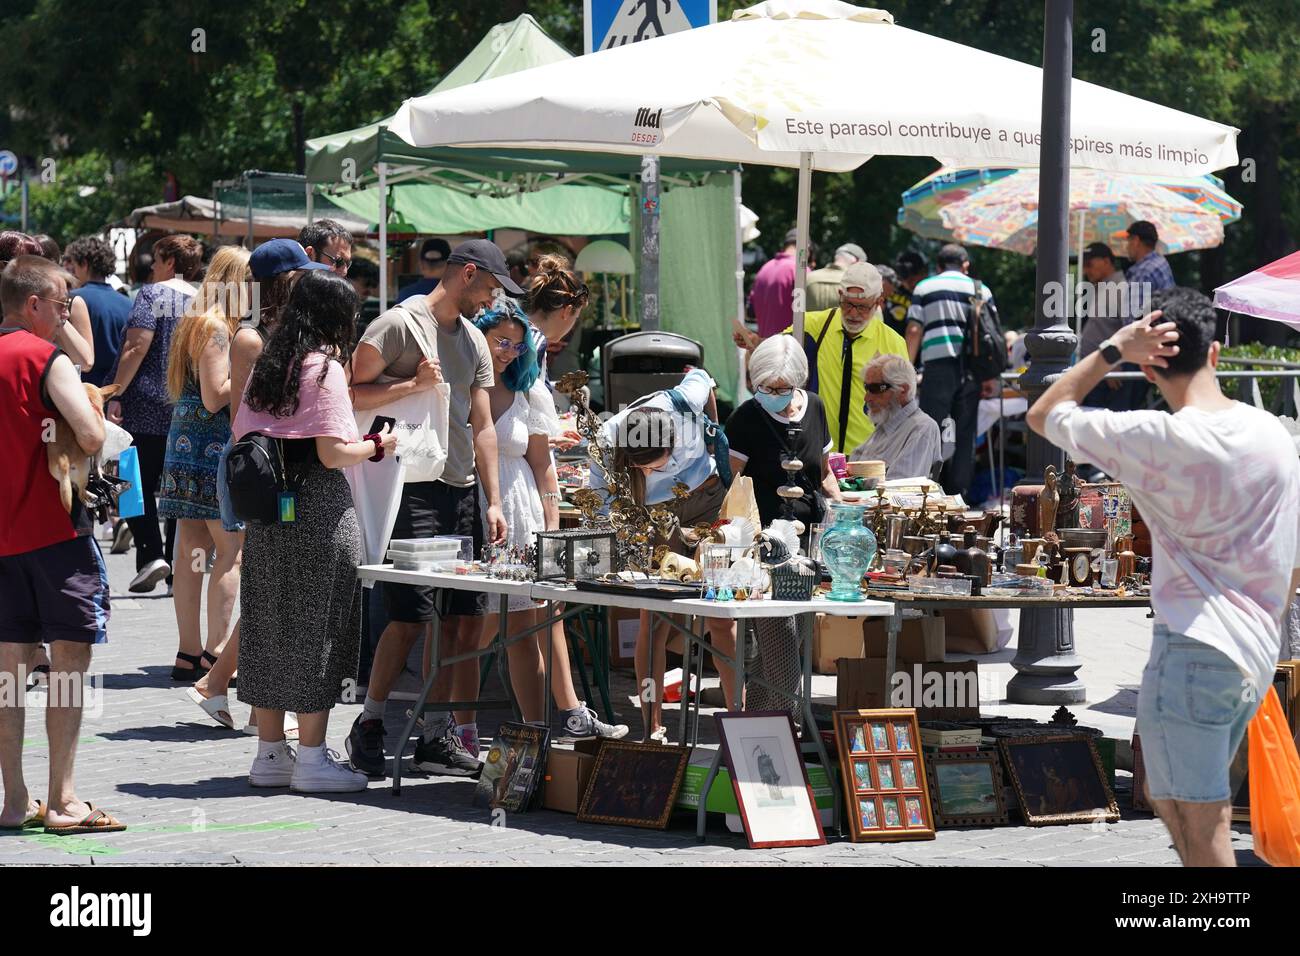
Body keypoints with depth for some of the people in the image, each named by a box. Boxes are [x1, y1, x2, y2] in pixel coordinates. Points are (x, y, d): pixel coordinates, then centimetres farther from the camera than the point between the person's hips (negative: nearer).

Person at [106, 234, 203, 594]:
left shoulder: (153, 294, -6)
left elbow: (137, 347, -16)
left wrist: (116, 394, -14)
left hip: (147, 409, -5)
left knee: (138, 484, 0)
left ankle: (151, 554, -16)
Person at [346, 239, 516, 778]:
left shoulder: (474, 340, 19)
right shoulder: (401, 323, -4)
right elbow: (352, 393, -10)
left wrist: (493, 502, 12)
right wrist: (414, 384, -17)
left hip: (462, 490, 8)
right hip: (413, 487, -8)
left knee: (465, 620, 2)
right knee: (411, 616, -11)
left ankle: (436, 735, 8)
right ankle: (368, 726, 2)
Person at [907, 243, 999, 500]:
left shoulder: (924, 288, 10)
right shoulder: (980, 290, 13)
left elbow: (914, 331, 2)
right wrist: (992, 377, 8)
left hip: (938, 364, -2)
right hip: (971, 368, 2)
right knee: (965, 433, 7)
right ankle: (959, 491, 6)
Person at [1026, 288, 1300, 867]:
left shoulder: (1158, 440, -14)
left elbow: (1043, 416, -1)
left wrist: (1112, 350, -2)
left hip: (1192, 651, -8)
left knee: (1203, 834, -5)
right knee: (1168, 798, 24)